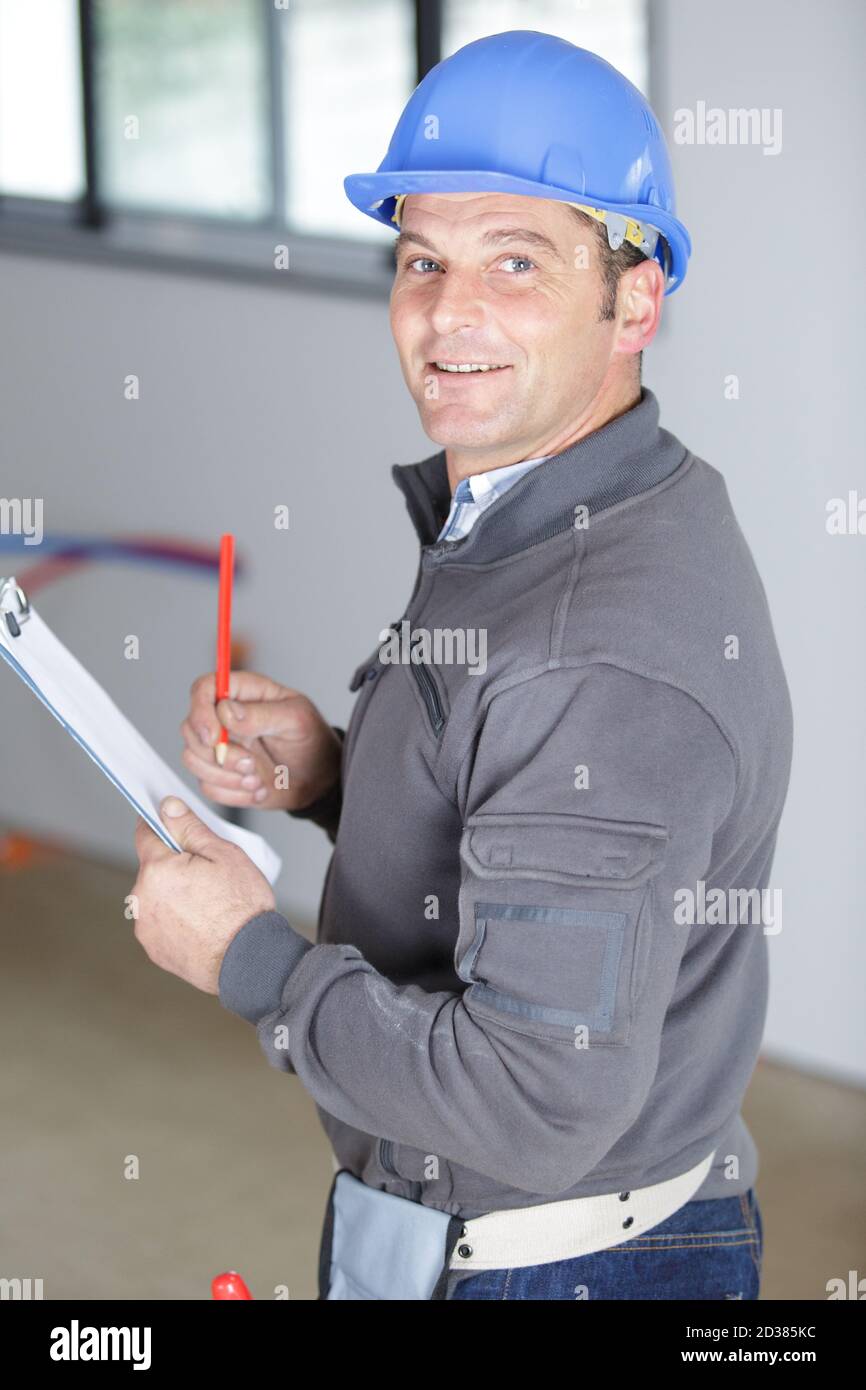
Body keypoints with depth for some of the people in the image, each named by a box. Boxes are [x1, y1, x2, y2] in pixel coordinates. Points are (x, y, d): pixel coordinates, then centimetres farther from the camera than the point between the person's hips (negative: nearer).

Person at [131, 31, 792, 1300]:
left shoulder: (613, 659, -30)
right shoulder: (506, 524, 2)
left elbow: (540, 1107, -31)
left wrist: (249, 958, -20)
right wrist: (332, 776, -3)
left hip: (557, 1266, -9)